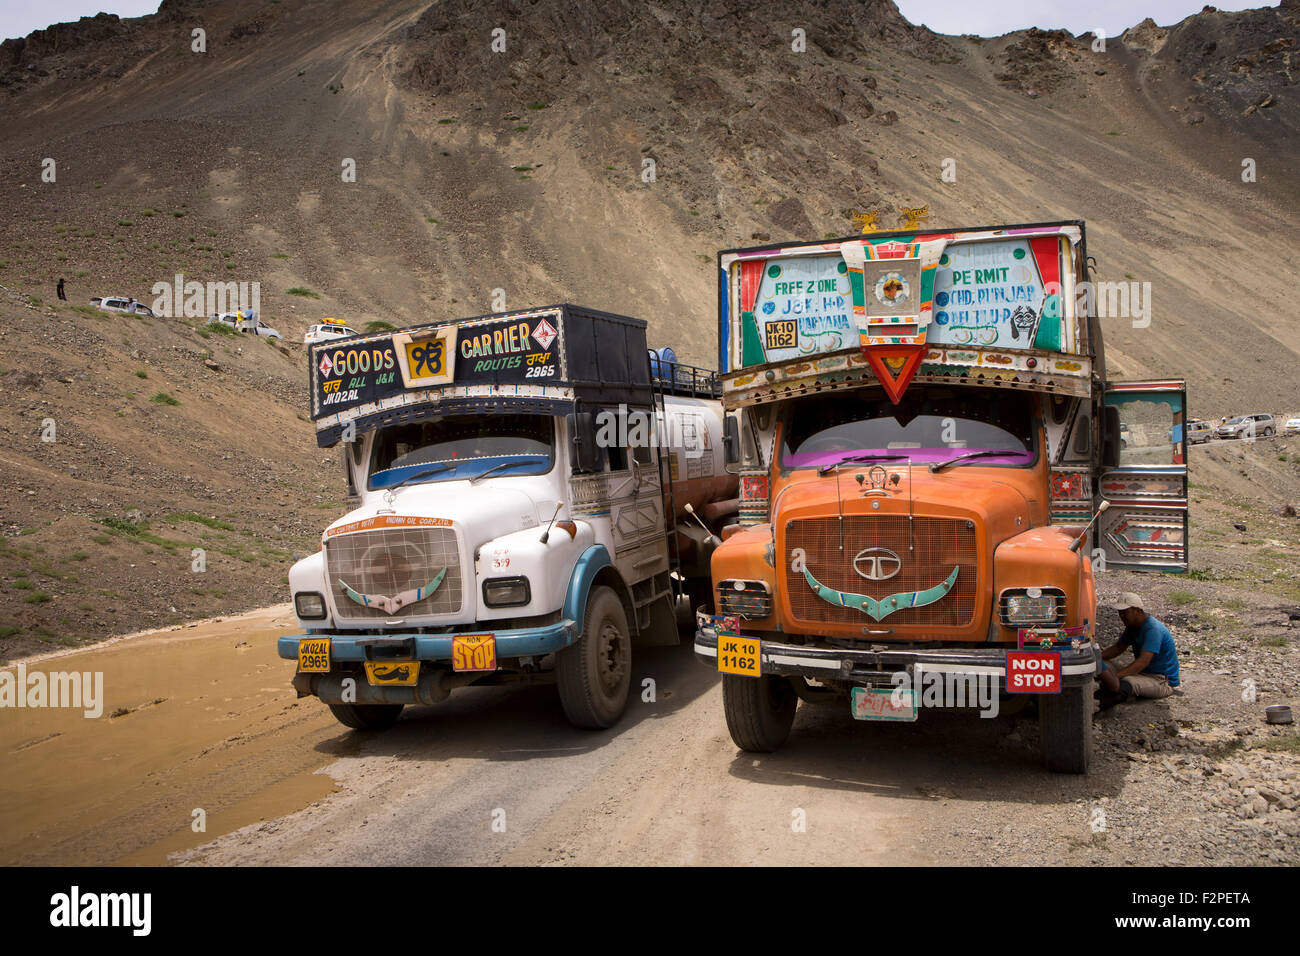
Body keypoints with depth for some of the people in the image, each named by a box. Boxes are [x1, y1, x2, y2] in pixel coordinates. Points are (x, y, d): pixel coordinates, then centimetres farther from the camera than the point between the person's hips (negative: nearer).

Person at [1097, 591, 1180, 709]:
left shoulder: (1153, 629, -25)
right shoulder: (1132, 626, 6)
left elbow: (1143, 662, -34)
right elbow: (1118, 647, 15)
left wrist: (1115, 676, -41)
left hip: (1163, 682, -10)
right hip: (1142, 672, 10)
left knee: (1124, 684, -37)